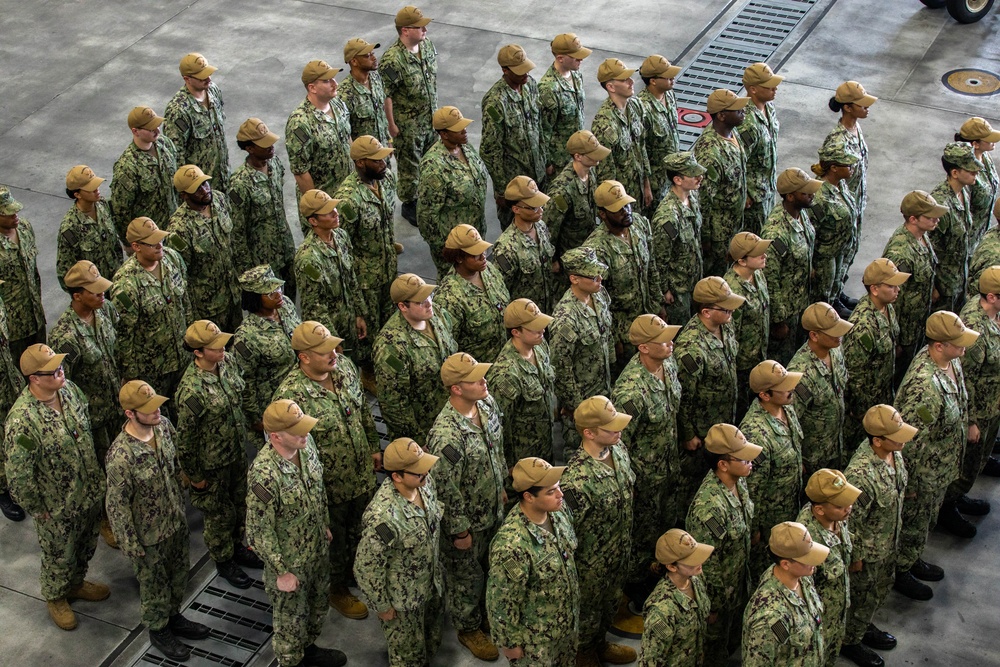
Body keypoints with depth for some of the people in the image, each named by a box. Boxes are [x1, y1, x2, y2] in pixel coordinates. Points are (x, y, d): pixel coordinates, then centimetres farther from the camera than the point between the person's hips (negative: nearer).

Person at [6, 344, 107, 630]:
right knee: (59, 556, 19)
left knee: (86, 546, 28)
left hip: (89, 491, 6)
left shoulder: (69, 389, -12)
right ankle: (56, 598, 47)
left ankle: (76, 583, 56)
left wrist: (97, 476, 13)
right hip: (57, 507, -6)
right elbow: (18, 475, -25)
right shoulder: (22, 420, -35)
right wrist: (37, 509, -13)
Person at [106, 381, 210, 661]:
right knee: (154, 585, 19)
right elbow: (117, 506, -23)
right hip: (149, 533, -6)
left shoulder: (163, 425, -14)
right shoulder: (120, 456, -35)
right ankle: (158, 631, 45)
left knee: (179, 574, 27)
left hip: (176, 520, 6)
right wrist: (132, 546, -15)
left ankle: (173, 617, 53)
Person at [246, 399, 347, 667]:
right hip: (289, 560, -7)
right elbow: (259, 531, -25)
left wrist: (325, 525, 16)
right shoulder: (264, 475, -37)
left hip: (317, 548, 7)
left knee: (317, 605, 29)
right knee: (291, 618, 18)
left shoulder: (306, 443, -15)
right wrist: (281, 572, -17)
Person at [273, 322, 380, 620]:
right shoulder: (291, 394, -32)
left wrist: (374, 447, 14)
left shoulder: (344, 366, -10)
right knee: (335, 540, 19)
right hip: (329, 484, -6)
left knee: (361, 530, 28)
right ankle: (338, 589, 45)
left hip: (362, 472, 6)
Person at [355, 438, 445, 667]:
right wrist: (382, 606, -14)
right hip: (402, 597, -7)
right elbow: (366, 568, -27)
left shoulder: (424, 481, -16)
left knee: (431, 641, 30)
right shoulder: (383, 517, -40)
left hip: (432, 582, 7)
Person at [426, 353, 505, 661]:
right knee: (465, 577, 18)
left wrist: (501, 485, 17)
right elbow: (447, 489, -26)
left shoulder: (487, 402, -12)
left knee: (491, 566, 28)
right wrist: (460, 531, -16)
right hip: (465, 520, -7)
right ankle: (469, 628, 42)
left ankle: (488, 612, 54)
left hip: (493, 509, 7)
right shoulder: (446, 435, -37)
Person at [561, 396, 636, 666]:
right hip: (592, 563, -7)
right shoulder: (577, 478, -39)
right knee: (588, 612, 21)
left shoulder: (618, 450, -13)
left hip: (620, 553, 7)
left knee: (610, 603, 31)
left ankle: (600, 644, 58)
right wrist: (570, 571, -16)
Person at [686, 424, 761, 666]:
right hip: (718, 591, -8)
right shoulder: (709, 507, -38)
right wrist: (712, 607, -19)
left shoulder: (738, 482, -11)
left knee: (733, 638, 30)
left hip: (740, 581, 8)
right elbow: (704, 564, -28)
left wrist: (751, 534, 0)